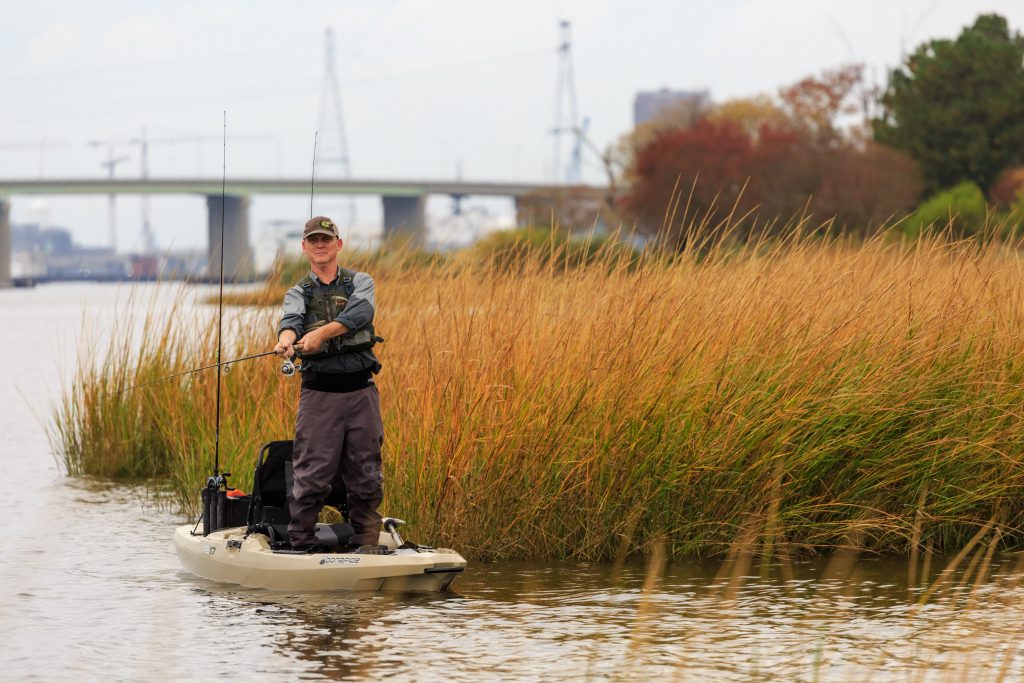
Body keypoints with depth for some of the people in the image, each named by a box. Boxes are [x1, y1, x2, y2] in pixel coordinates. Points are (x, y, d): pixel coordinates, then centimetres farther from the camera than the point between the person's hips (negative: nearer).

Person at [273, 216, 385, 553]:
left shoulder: (360, 283, 11)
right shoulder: (298, 293, 12)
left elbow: (359, 313, -11)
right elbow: (292, 319, -12)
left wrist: (321, 333, -27)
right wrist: (286, 338, -36)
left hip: (361, 390, 1)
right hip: (318, 394, 0)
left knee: (366, 473, 2)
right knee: (311, 474, -6)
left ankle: (366, 542, 12)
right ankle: (302, 545, 0)